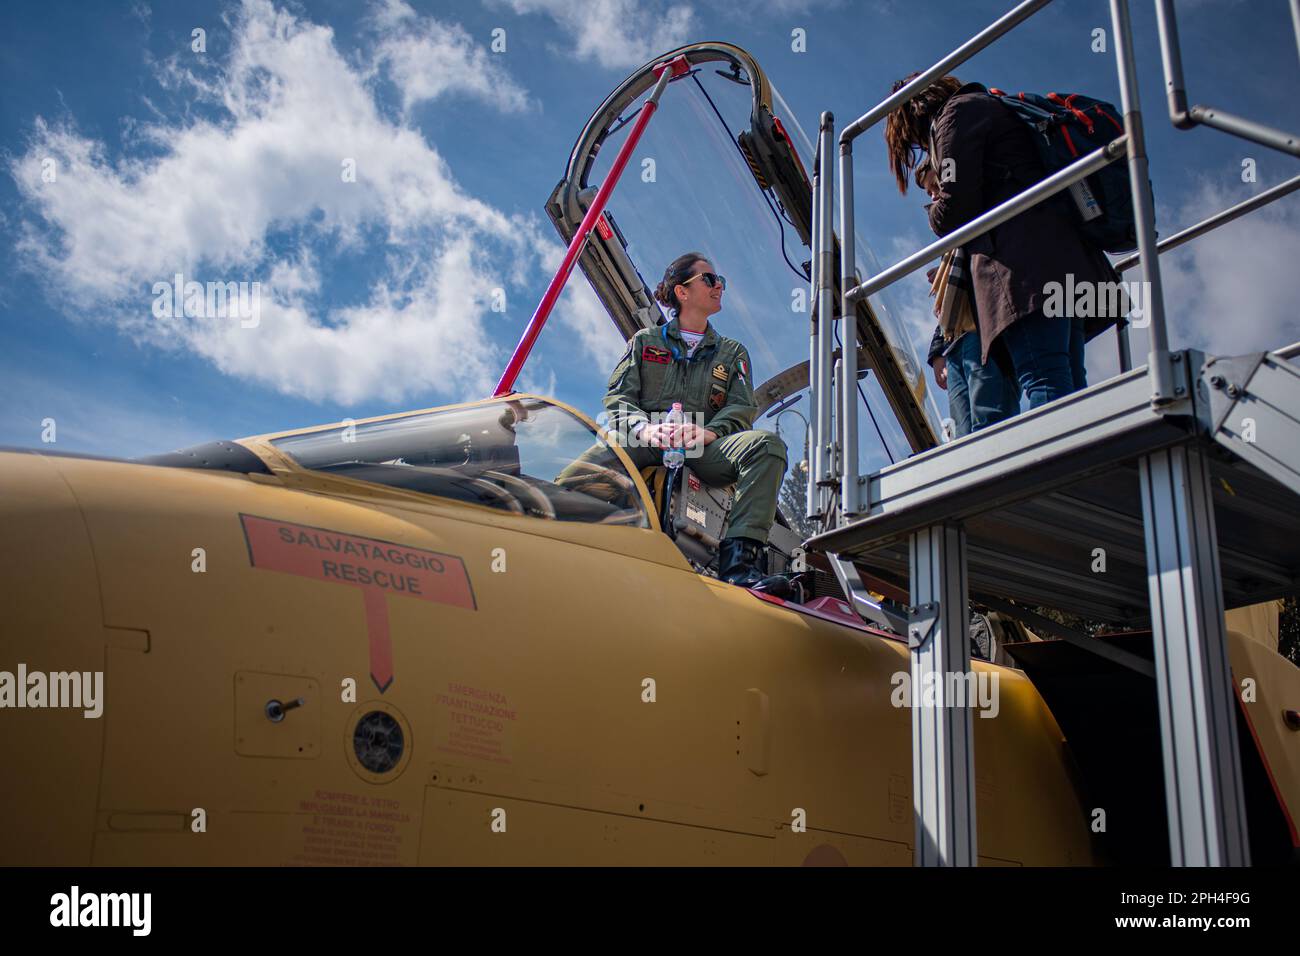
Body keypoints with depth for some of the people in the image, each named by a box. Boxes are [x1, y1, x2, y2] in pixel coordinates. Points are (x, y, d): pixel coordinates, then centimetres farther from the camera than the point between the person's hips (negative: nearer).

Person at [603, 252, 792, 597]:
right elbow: (618, 395, 10)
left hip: (704, 451, 1)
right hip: (646, 444, -1)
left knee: (766, 445, -30)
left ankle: (738, 561, -41)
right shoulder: (645, 341, 24)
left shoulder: (732, 352, 28)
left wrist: (709, 432, -14)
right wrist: (645, 429, -14)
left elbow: (742, 407, 11)